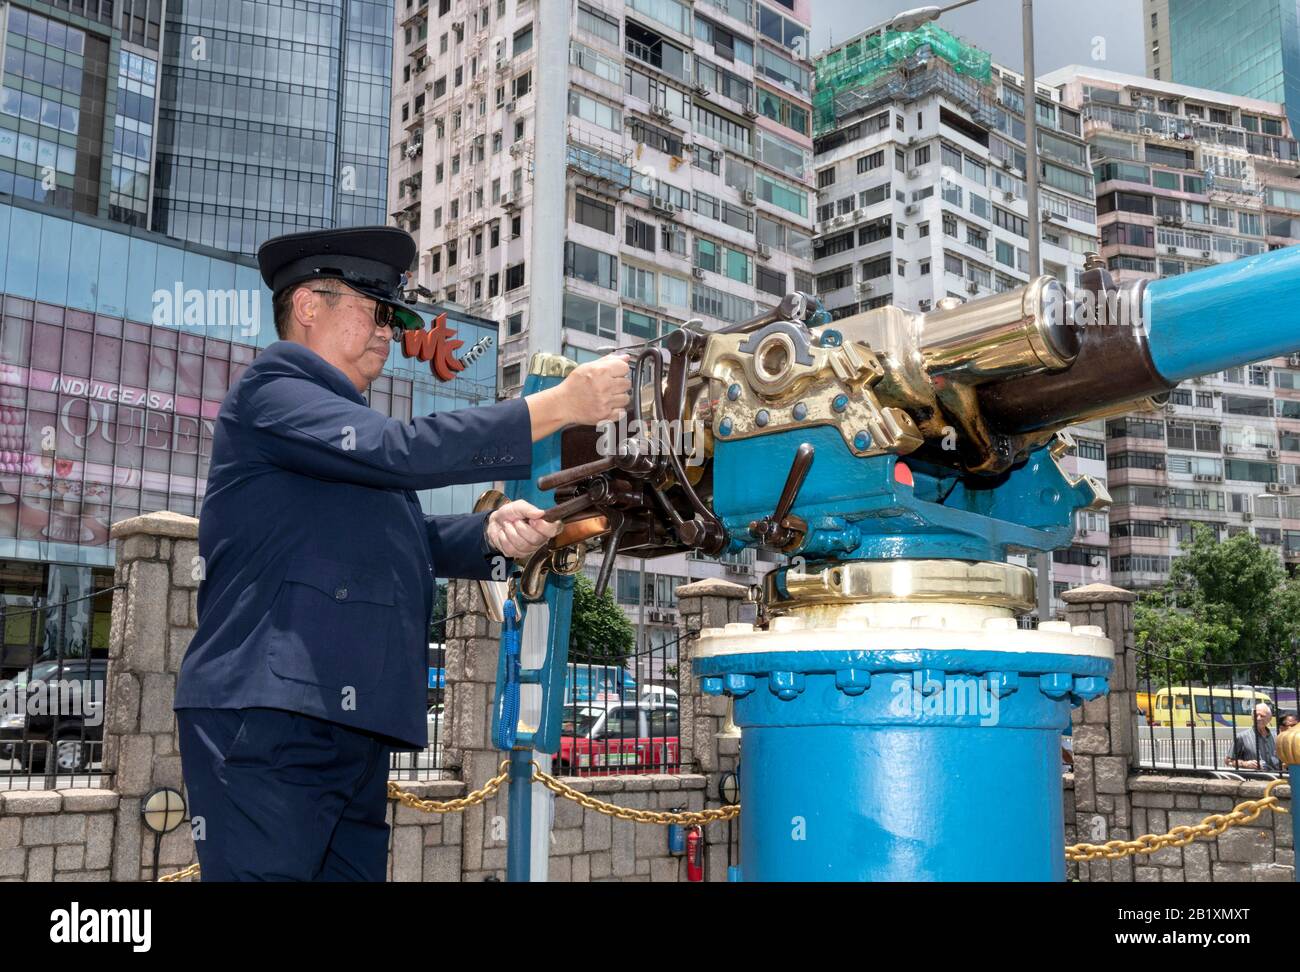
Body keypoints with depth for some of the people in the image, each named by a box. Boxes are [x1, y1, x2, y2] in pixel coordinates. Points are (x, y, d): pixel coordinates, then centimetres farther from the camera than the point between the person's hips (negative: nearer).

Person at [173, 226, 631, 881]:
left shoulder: (354, 433, 26)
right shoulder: (270, 390, -3)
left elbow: (413, 540, 21)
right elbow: (402, 451, -17)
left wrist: (493, 533, -1)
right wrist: (561, 405, -15)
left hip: (354, 729, 9)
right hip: (267, 717, -9)